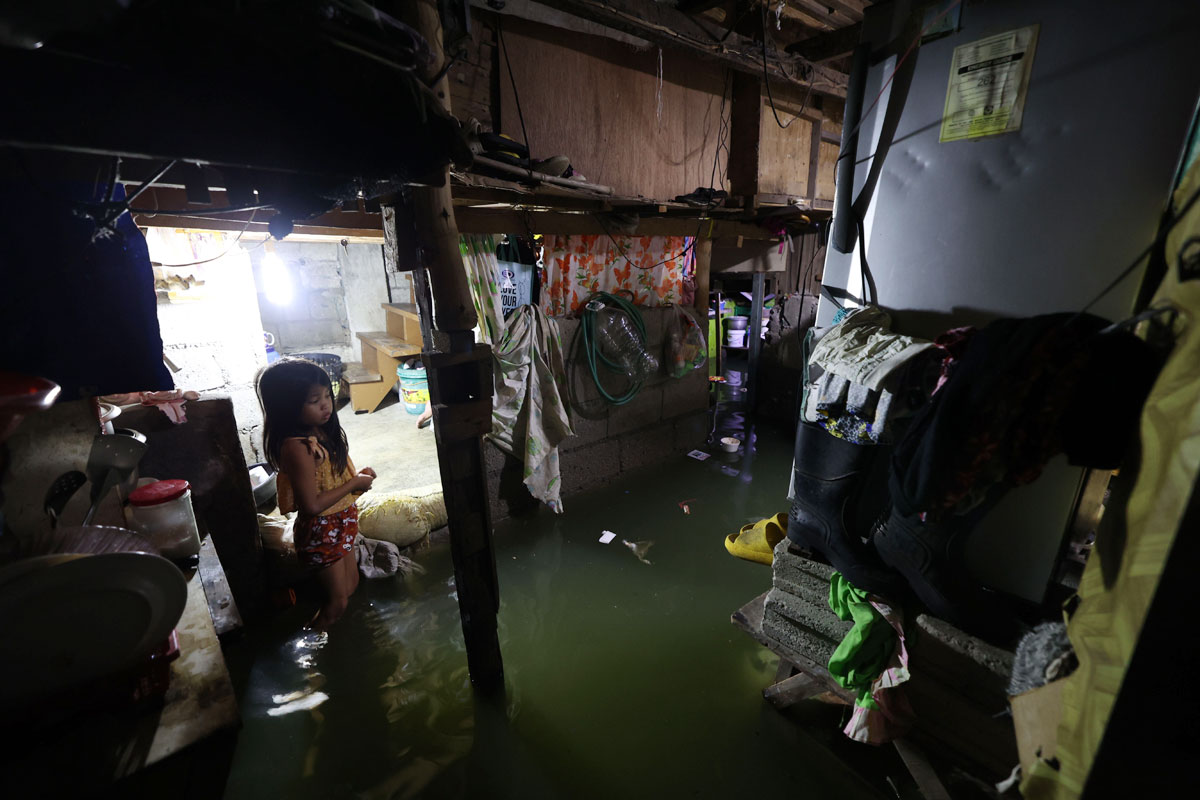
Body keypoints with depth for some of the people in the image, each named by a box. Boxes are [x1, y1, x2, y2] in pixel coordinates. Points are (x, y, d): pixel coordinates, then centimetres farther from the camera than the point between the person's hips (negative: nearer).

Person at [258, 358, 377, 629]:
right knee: (338, 601, 10)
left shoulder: (321, 432, -3)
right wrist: (354, 483, -21)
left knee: (351, 585, 25)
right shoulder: (298, 447, -29)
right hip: (321, 531, -8)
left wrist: (358, 474, -6)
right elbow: (311, 505, -29)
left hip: (342, 523, 8)